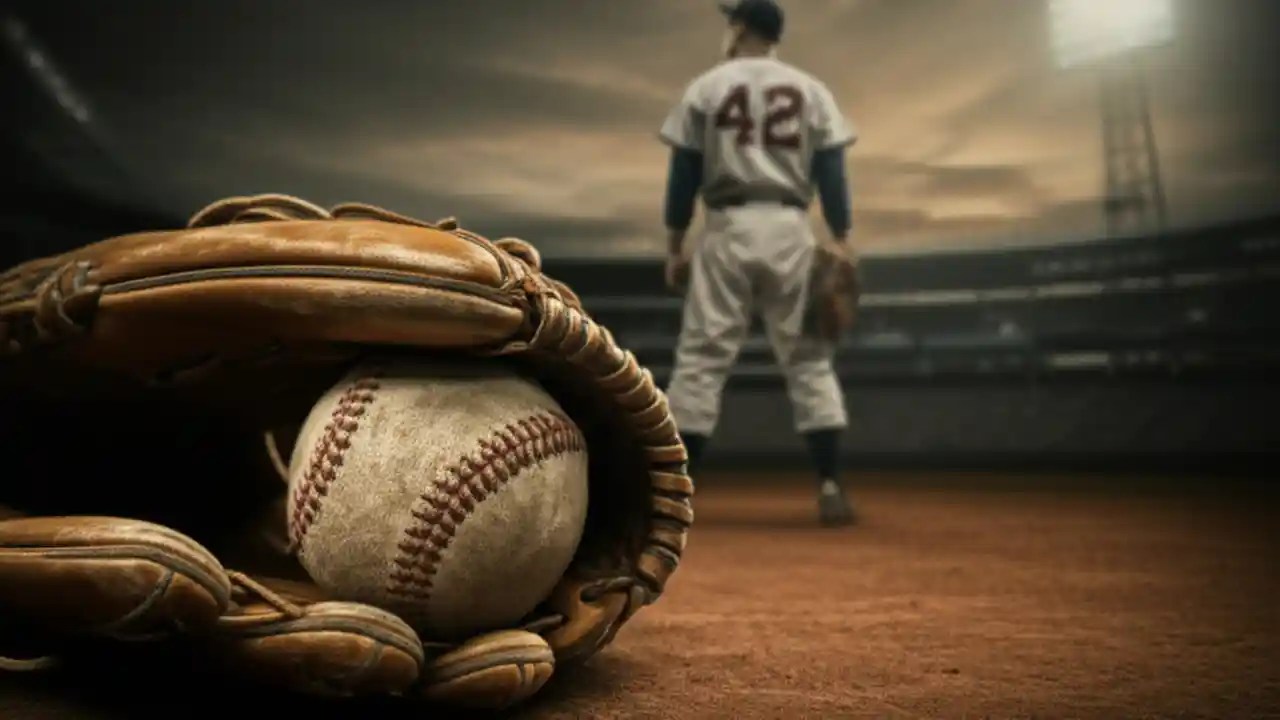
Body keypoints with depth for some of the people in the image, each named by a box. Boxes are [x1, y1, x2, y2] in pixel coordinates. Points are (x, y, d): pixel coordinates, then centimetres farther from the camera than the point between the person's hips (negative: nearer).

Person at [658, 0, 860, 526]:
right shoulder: (810, 89, 12)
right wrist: (840, 240, 2)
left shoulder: (705, 88, 8)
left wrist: (676, 246, 7)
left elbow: (684, 174, 4)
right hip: (789, 230, 1)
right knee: (809, 357, 6)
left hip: (727, 229, -1)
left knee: (701, 357, 1)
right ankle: (830, 489, -1)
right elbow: (831, 170, 3)